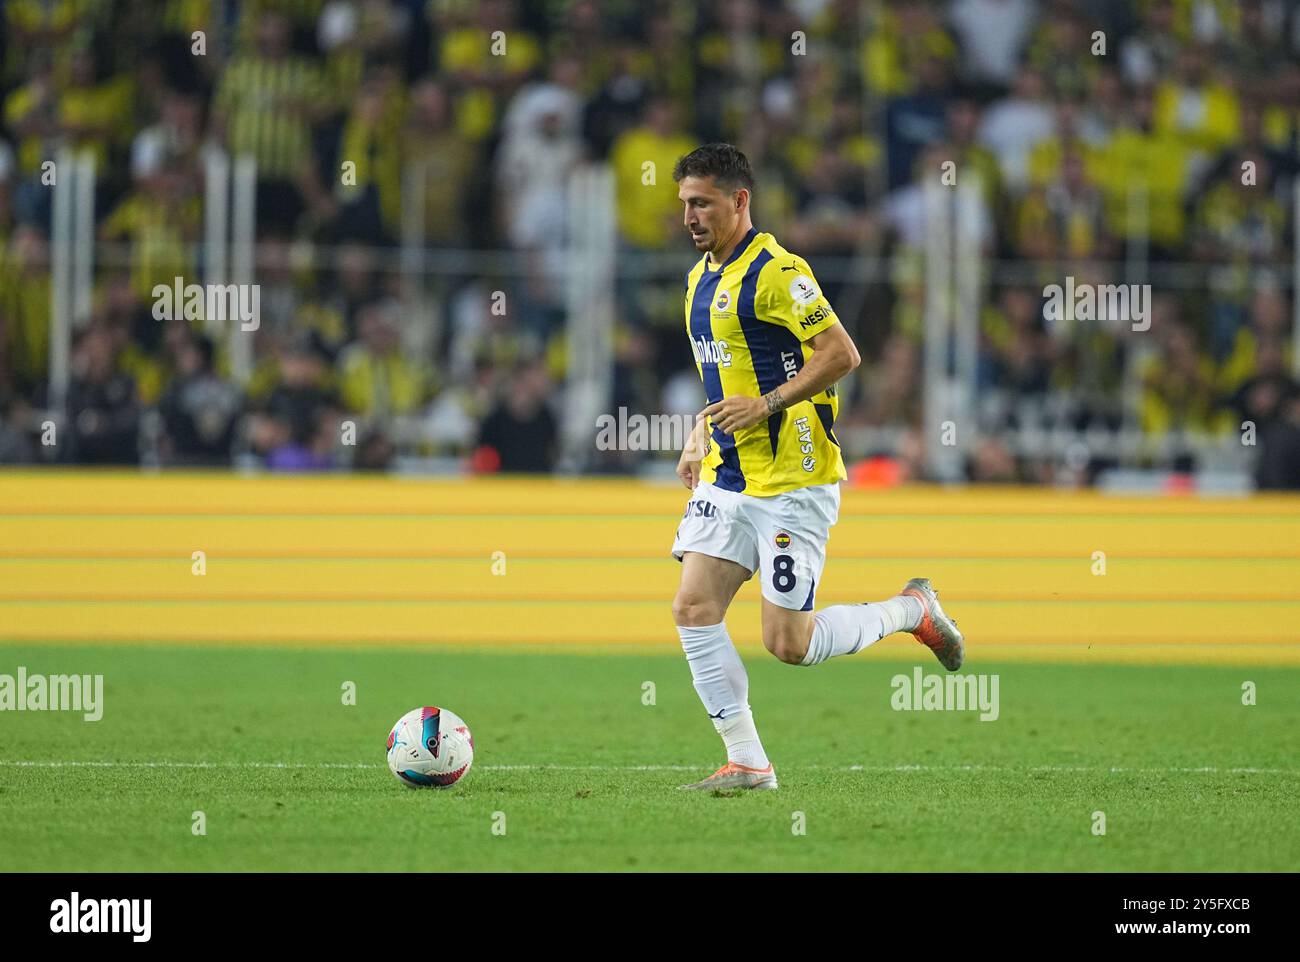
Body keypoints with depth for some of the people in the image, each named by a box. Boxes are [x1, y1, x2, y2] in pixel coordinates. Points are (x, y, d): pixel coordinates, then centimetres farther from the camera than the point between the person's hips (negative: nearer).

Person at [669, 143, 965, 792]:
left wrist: (767, 405, -22)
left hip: (792, 484, -8)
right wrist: (699, 438, 16)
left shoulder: (776, 272, -14)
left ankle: (911, 611, 16)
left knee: (788, 643, -8)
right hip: (725, 479, 8)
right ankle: (746, 763, 2)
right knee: (693, 610, -4)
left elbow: (841, 353, -19)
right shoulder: (701, 279, 14)